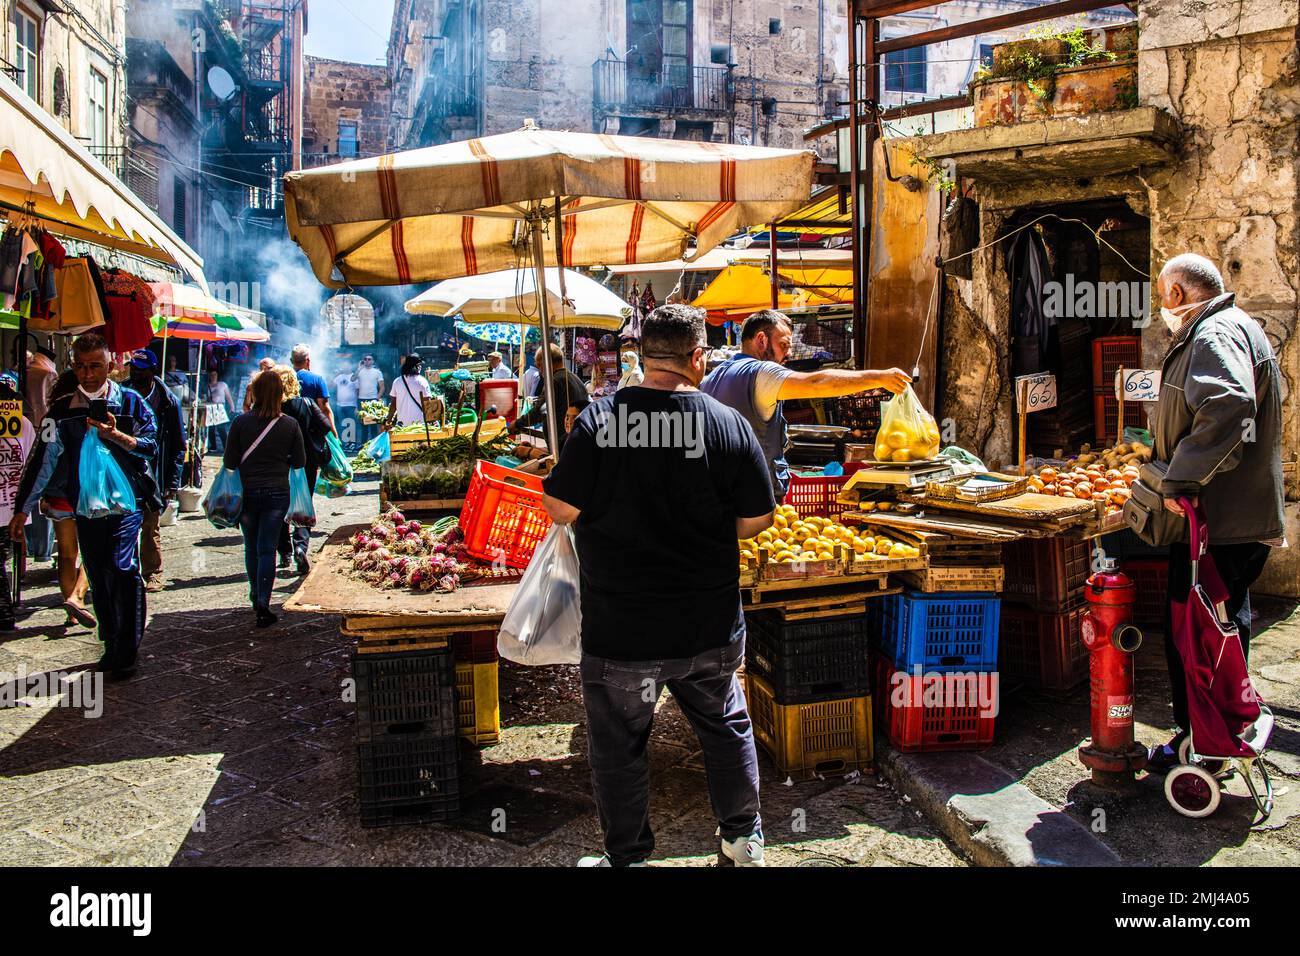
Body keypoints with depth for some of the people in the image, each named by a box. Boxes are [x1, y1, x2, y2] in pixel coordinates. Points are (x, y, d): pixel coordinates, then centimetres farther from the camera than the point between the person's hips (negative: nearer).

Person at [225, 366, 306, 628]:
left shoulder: (241, 422, -8)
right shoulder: (290, 424, -6)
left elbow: (230, 461, -4)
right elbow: (300, 461, 1)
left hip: (247, 493, 1)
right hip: (277, 493, 0)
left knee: (252, 548, 18)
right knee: (267, 549, 3)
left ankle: (256, 599, 31)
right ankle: (263, 606, -3)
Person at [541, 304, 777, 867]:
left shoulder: (598, 418, -13)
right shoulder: (729, 423, -8)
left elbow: (560, 509, -11)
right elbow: (758, 518, -3)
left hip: (620, 631, -2)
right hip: (710, 628, 2)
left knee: (618, 749, 16)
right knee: (727, 729, 24)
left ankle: (627, 858, 32)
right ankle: (744, 840, 40)